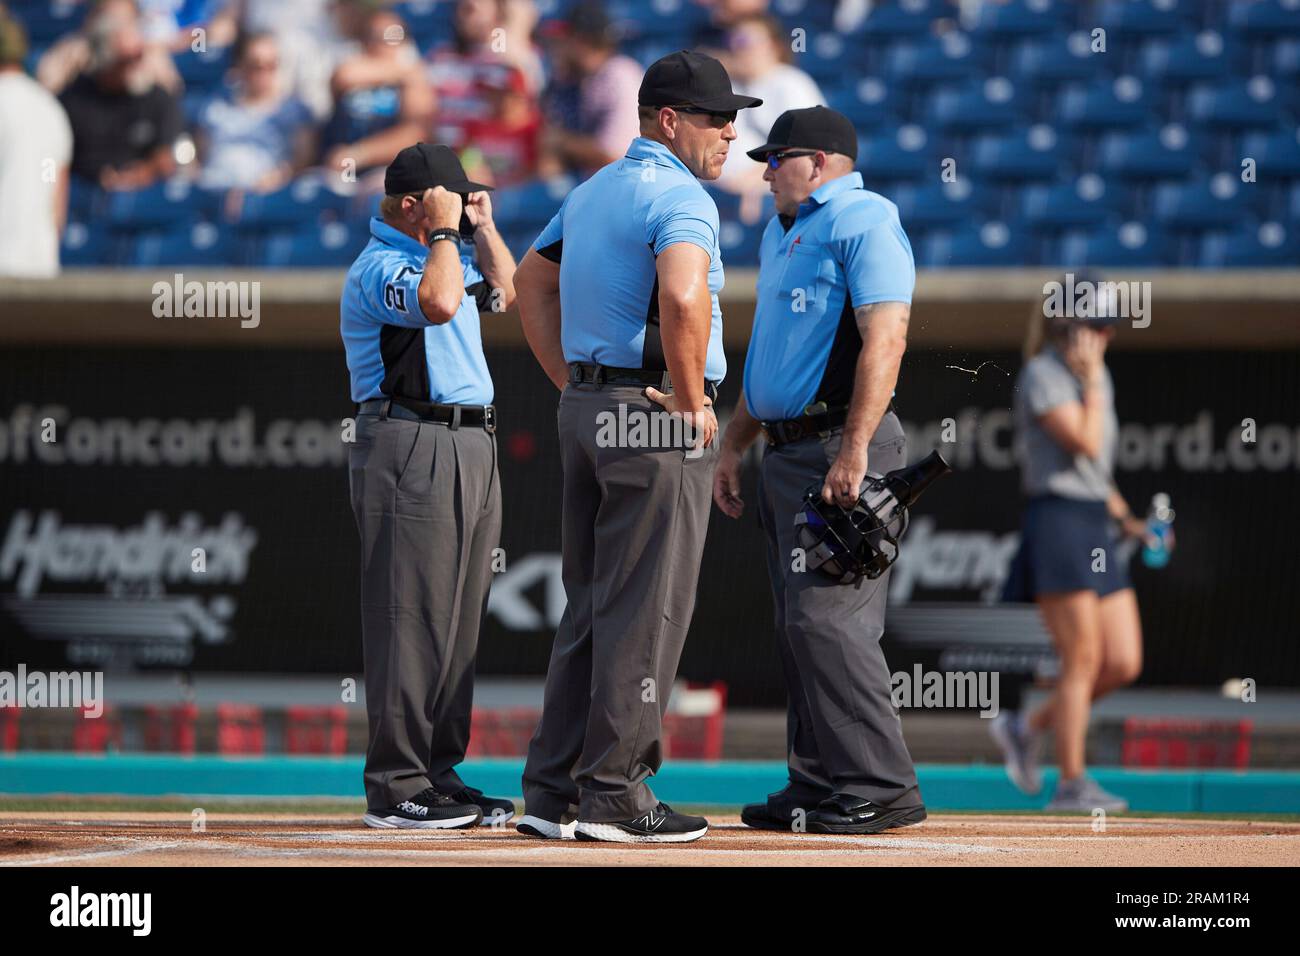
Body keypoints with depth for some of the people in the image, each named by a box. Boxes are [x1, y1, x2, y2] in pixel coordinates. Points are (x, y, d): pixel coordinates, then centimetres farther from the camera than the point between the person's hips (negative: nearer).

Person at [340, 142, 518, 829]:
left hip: (470, 449, 10)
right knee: (411, 618, -11)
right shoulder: (379, 266, -10)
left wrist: (482, 226, 21)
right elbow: (437, 304, -28)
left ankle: (439, 772, 15)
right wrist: (445, 231, -14)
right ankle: (396, 788, -11)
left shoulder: (440, 255, 20)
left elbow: (502, 292, 35)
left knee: (457, 620, 10)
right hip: (411, 448, -10)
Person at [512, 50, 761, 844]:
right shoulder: (681, 198, -14)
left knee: (591, 606, 13)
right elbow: (682, 299, -32)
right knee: (646, 608, -4)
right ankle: (613, 793, -2)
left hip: (586, 413, 9)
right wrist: (691, 402, -20)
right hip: (659, 418, -9)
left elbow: (532, 280, 27)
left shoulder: (593, 192, 16)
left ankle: (552, 791, 13)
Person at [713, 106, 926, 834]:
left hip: (839, 448, -10)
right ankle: (818, 786, 12)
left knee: (828, 619, -15)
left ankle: (880, 787, -14)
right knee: (800, 627, 9)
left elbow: (885, 338, -19)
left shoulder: (864, 221, -8)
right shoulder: (783, 233, 23)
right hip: (787, 453, 10)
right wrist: (734, 445, 24)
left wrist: (853, 450, -27)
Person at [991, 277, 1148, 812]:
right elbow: (1084, 442, -19)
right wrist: (1093, 379, -10)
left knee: (1124, 664, 1)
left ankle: (1027, 729, 18)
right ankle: (1072, 784, -4)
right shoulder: (1041, 374, -7)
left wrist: (1127, 521, 14)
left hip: (1098, 528, 8)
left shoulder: (1095, 379, 19)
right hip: (1058, 522, -8)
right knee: (1083, 658, -10)